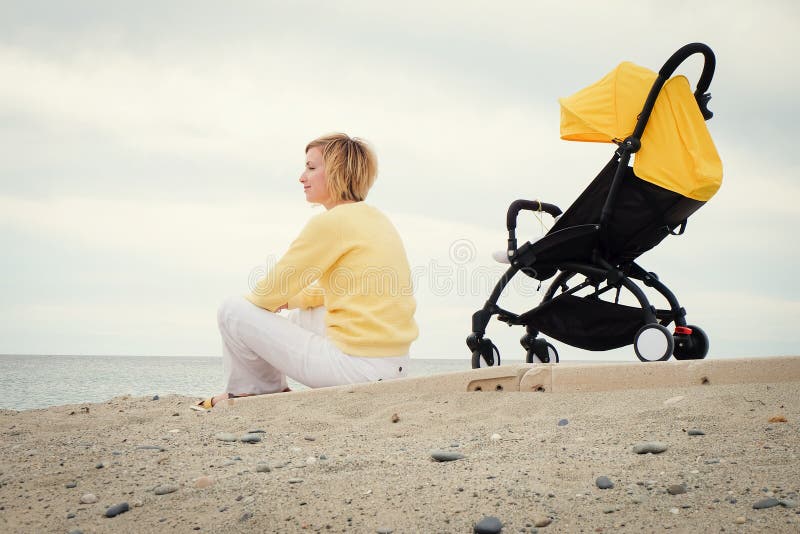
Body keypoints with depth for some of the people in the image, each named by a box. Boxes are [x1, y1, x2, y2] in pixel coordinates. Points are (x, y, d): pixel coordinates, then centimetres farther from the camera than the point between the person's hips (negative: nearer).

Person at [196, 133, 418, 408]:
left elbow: (275, 288, -5)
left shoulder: (331, 221, -13)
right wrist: (287, 300, 26)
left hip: (355, 366, -9)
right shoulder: (376, 219, 13)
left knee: (232, 311, 2)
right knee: (297, 316, 34)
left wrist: (249, 302, 16)